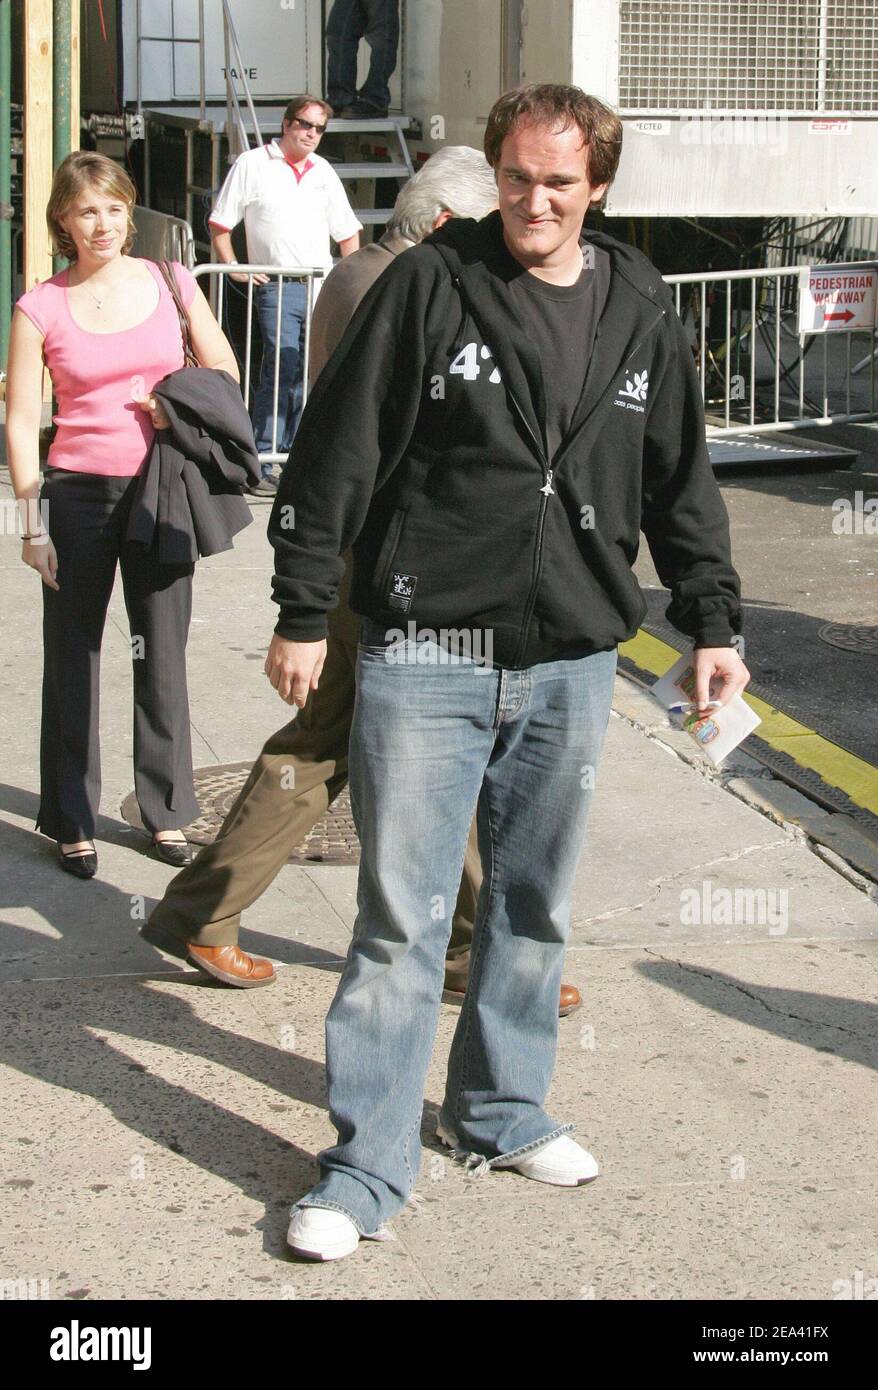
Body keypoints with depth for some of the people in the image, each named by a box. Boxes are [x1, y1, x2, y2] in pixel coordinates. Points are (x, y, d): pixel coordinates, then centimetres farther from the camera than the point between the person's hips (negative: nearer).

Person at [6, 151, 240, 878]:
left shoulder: (169, 283, 2)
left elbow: (224, 370, 12)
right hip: (78, 494, -1)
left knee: (163, 656, 8)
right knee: (73, 661, 5)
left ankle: (166, 810, 21)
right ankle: (72, 821, 17)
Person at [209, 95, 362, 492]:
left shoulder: (323, 171, 18)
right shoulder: (252, 165, 3)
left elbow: (347, 231, 23)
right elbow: (220, 223, 4)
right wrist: (232, 266, -6)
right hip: (277, 286, -5)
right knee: (280, 371, -14)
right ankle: (258, 462, -10)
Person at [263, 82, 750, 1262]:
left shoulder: (641, 313, 7)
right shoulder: (428, 287, -5)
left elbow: (680, 481, 16)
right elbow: (337, 453, -5)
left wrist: (712, 622, 14)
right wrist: (303, 614, -6)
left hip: (571, 666, 4)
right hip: (427, 659, -4)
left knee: (534, 910, 15)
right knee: (402, 919, -3)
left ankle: (502, 1112, 32)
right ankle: (368, 1167, 5)